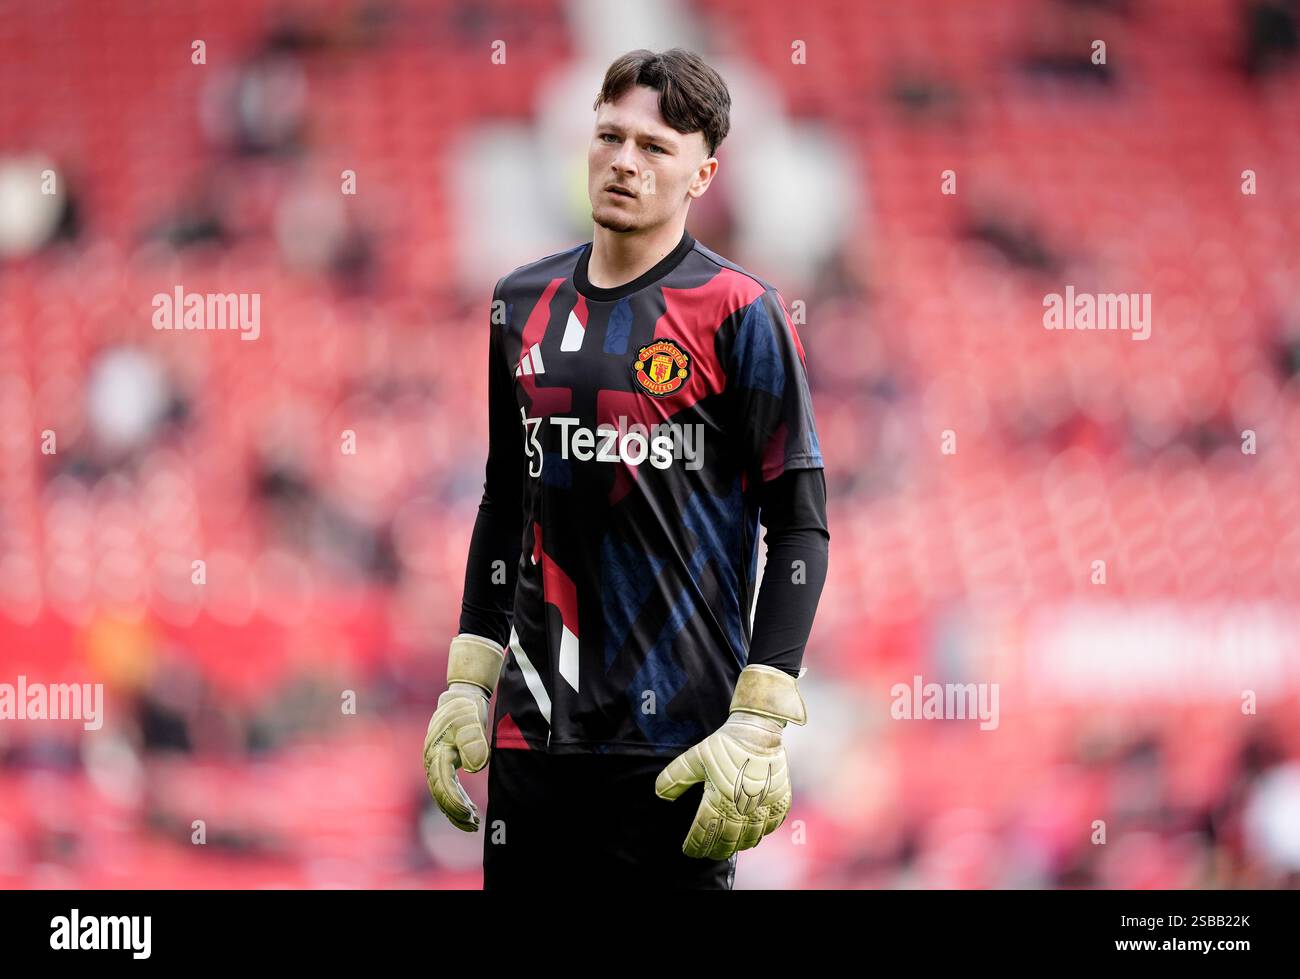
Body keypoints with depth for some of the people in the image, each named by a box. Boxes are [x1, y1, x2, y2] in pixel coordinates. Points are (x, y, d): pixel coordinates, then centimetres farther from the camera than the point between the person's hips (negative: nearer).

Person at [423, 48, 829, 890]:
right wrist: (467, 680, 15)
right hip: (535, 724, 5)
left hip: (677, 731, -5)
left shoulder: (737, 313, -5)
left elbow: (801, 527, -6)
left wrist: (759, 725, -13)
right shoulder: (524, 305, 12)